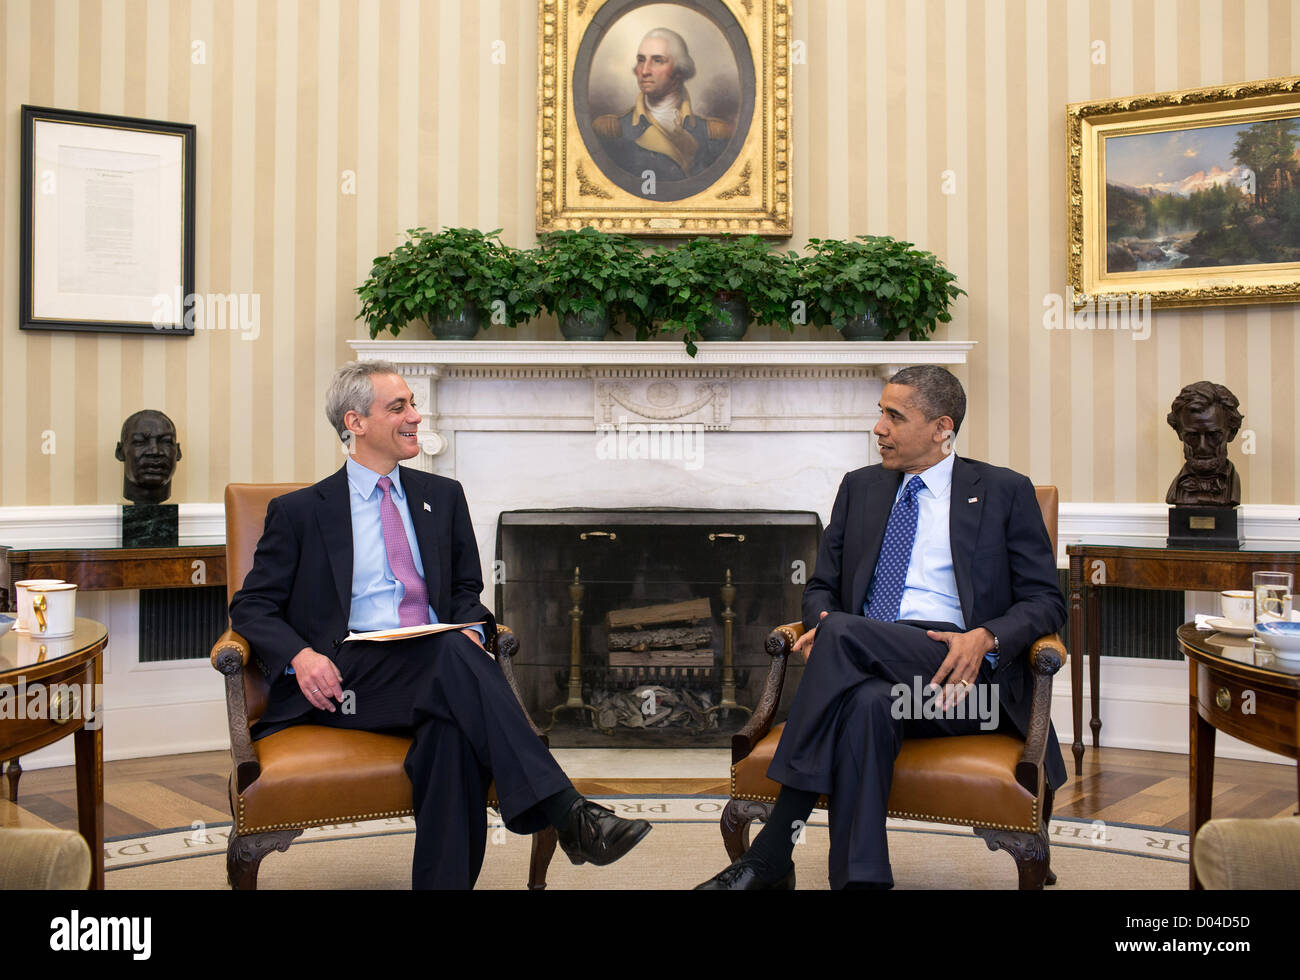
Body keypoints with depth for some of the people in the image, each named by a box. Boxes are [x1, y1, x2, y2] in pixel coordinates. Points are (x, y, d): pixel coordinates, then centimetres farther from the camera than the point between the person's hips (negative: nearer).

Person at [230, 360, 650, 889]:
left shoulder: (443, 496, 21)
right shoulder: (299, 511, 10)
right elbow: (252, 606, 8)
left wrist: (470, 628, -1)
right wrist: (300, 655, -14)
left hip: (436, 666, 4)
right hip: (347, 677, -3)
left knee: (453, 731, -36)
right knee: (454, 655, -36)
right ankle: (567, 814, -43)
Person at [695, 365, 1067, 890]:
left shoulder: (1005, 492, 11)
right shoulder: (860, 487, 22)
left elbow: (1045, 600, 7)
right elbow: (821, 586, 21)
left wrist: (985, 638, -15)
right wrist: (821, 620, -5)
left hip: (958, 673, -3)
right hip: (872, 668, 3)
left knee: (843, 632, -32)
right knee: (865, 704, -36)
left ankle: (771, 854, -32)